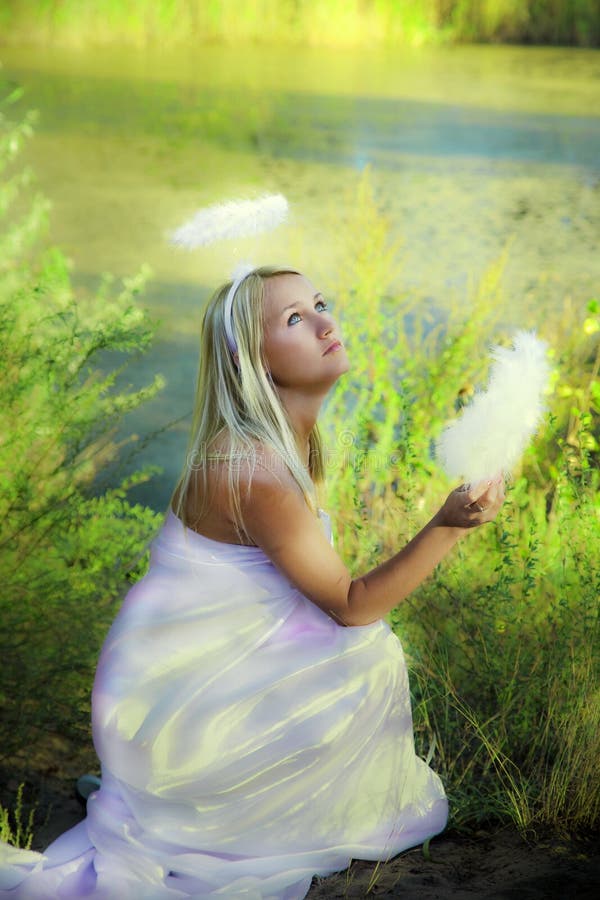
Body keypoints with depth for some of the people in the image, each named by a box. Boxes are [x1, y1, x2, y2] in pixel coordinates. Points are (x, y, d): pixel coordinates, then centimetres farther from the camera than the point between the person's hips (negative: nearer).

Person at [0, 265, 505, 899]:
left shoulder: (286, 440, 1)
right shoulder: (256, 467, -28)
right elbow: (350, 605, -22)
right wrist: (448, 524, -33)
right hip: (169, 700, -9)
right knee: (368, 661, -10)